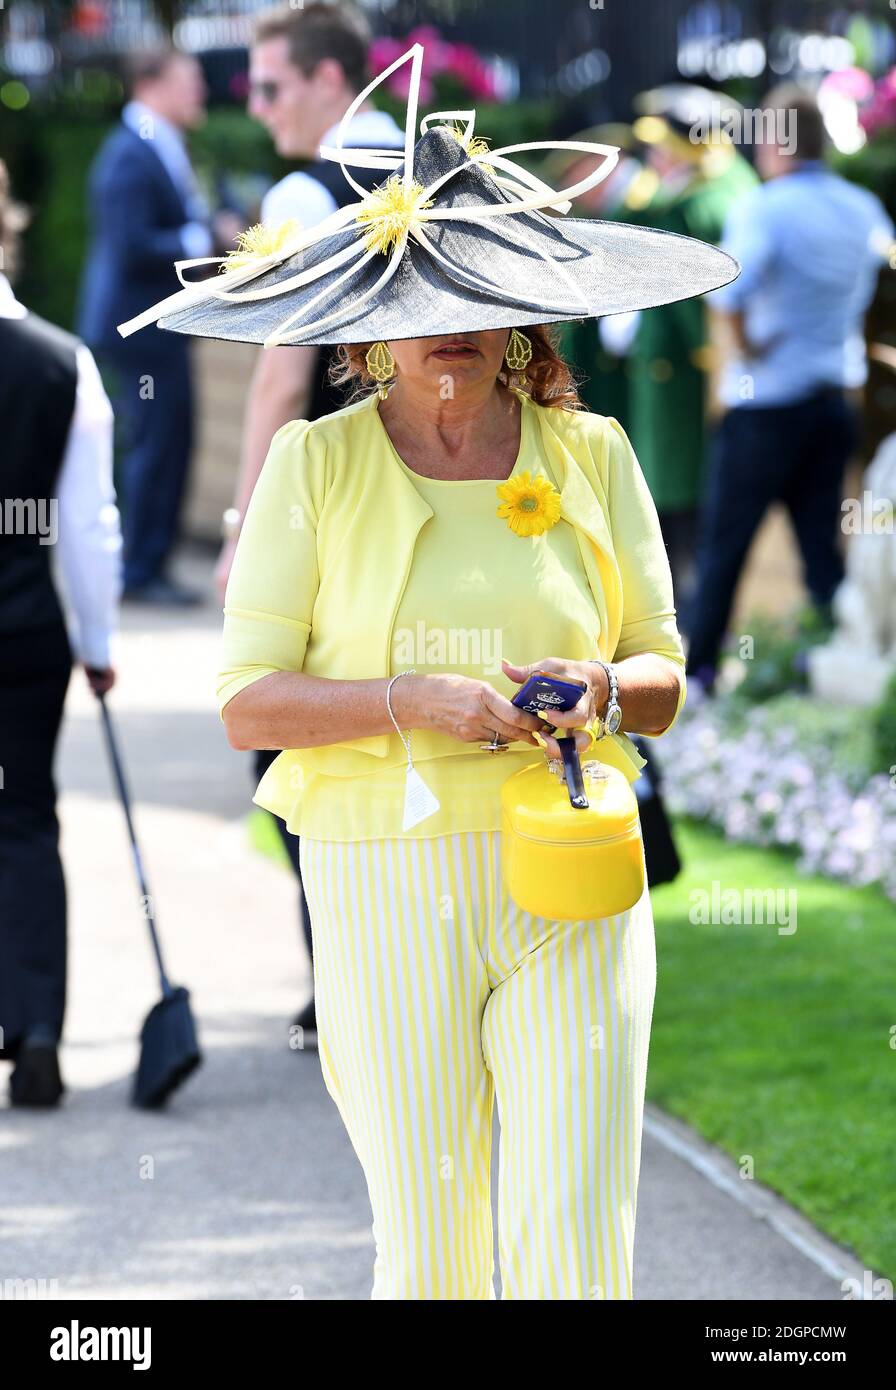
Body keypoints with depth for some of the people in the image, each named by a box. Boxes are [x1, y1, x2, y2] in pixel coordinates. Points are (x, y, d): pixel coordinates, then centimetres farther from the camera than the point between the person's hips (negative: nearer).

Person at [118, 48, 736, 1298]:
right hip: (386, 887, -1)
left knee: (580, 1246, -7)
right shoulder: (315, 464, 3)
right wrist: (415, 699, -17)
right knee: (427, 1247, 2)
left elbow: (665, 682, 12)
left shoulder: (589, 454, 8)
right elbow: (246, 704, -3)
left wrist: (604, 685, -12)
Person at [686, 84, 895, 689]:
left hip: (766, 403, -5)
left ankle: (699, 665, 12)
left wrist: (746, 343, -16)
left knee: (725, 541, 7)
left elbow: (731, 286, -31)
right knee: (822, 543, 10)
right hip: (835, 400, 5)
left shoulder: (764, 208, -16)